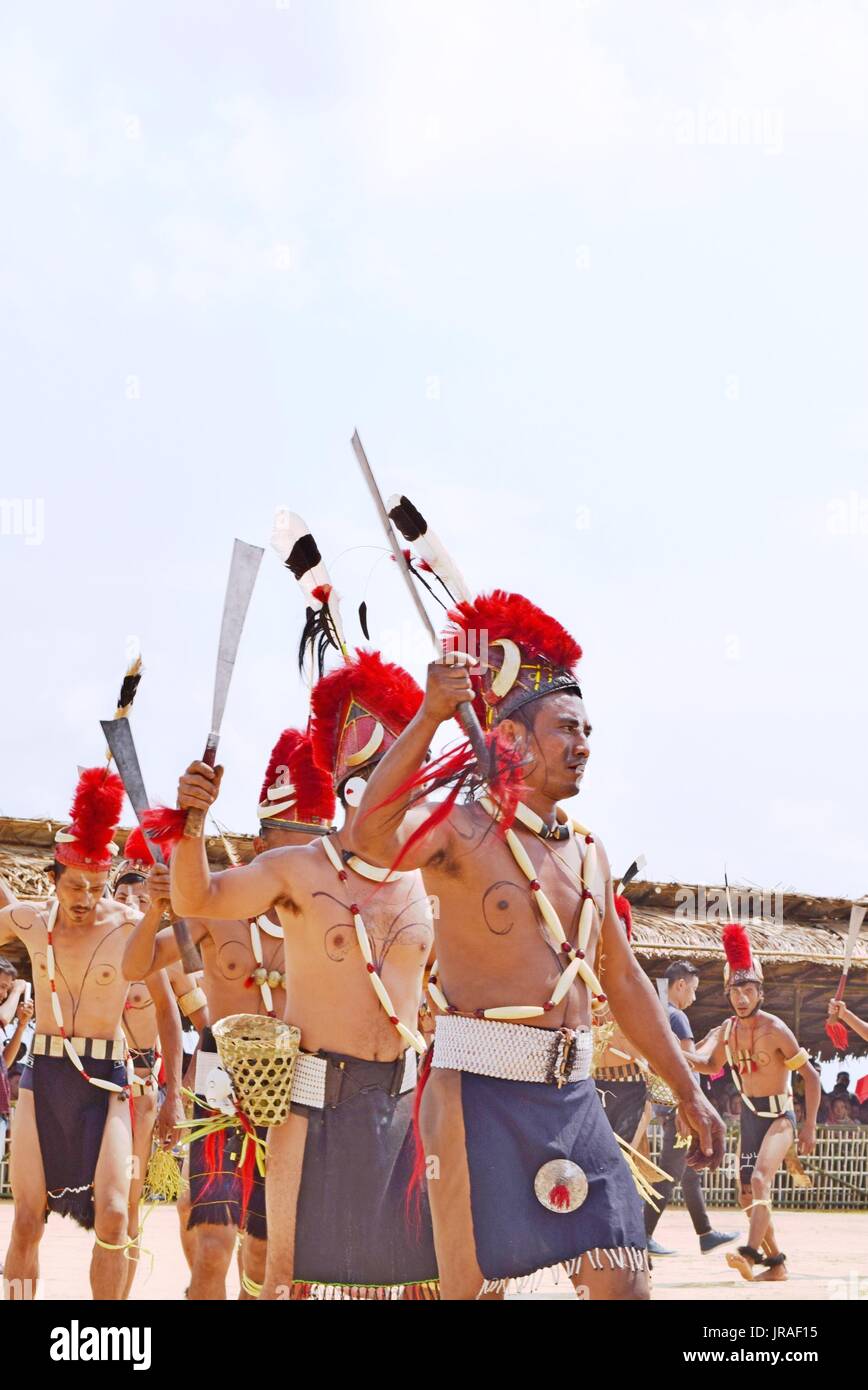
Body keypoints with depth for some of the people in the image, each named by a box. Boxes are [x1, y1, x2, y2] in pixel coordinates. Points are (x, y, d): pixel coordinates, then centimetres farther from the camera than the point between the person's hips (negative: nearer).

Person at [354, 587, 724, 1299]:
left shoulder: (588, 851, 15)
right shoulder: (461, 827, -5)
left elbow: (625, 979, 22)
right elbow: (373, 837, -28)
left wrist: (688, 1092, 21)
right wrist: (430, 716, -32)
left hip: (575, 1097, 6)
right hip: (481, 1093, -6)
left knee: (625, 1281, 1)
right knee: (475, 1283, -1)